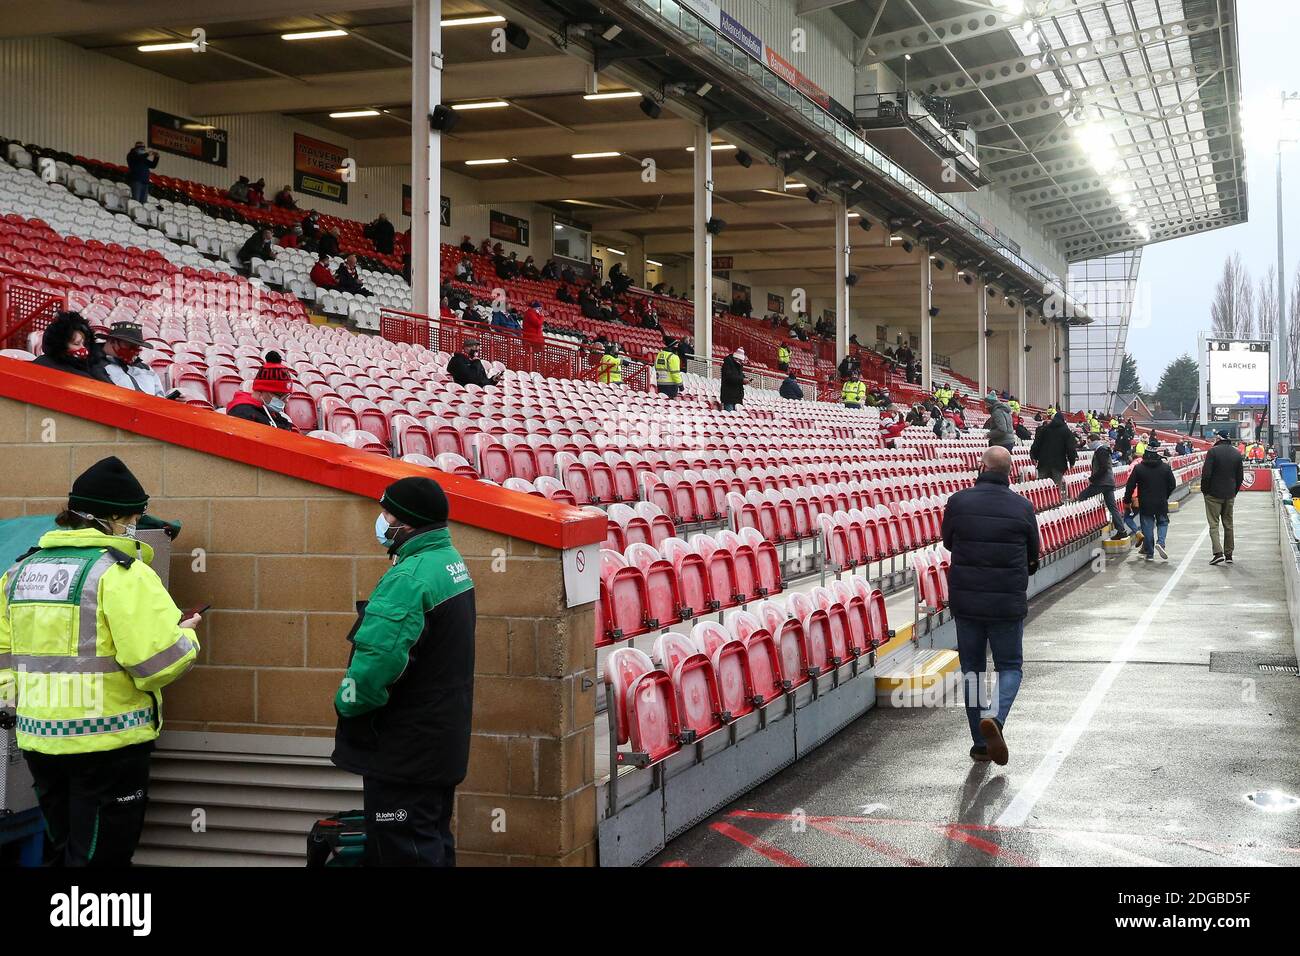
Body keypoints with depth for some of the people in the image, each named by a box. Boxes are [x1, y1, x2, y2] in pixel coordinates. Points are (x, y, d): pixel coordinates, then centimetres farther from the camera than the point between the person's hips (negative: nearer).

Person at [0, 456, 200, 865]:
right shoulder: (121, 572, -14)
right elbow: (159, 662, -20)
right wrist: (185, 635, -2)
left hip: (39, 740, 7)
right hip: (107, 742, -7)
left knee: (61, 851, 20)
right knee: (101, 855, 3)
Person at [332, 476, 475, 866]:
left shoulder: (409, 578, -24)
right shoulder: (451, 562, 9)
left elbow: (376, 661, -32)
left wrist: (345, 703, -13)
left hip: (403, 755, -10)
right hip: (442, 745, 10)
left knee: (406, 853, -1)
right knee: (434, 845, 18)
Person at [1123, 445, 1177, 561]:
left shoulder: (1138, 468, -5)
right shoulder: (1166, 467, 0)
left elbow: (1130, 486, -4)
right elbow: (1172, 485, 4)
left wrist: (1127, 501, 7)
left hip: (1145, 504, -1)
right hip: (1161, 503, 1)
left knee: (1147, 527, 6)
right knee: (1163, 522, 18)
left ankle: (1149, 553, 7)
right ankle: (1160, 542, -8)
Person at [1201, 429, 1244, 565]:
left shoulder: (1213, 451, -12)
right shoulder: (1237, 453, 5)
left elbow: (1206, 473, -16)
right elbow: (1240, 476, 9)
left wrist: (1204, 490, -3)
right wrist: (1234, 491, 18)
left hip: (1213, 494, -5)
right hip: (1230, 495, 5)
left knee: (1213, 524, -3)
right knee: (1228, 524, 13)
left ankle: (1218, 552, -17)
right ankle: (1229, 555, 17)